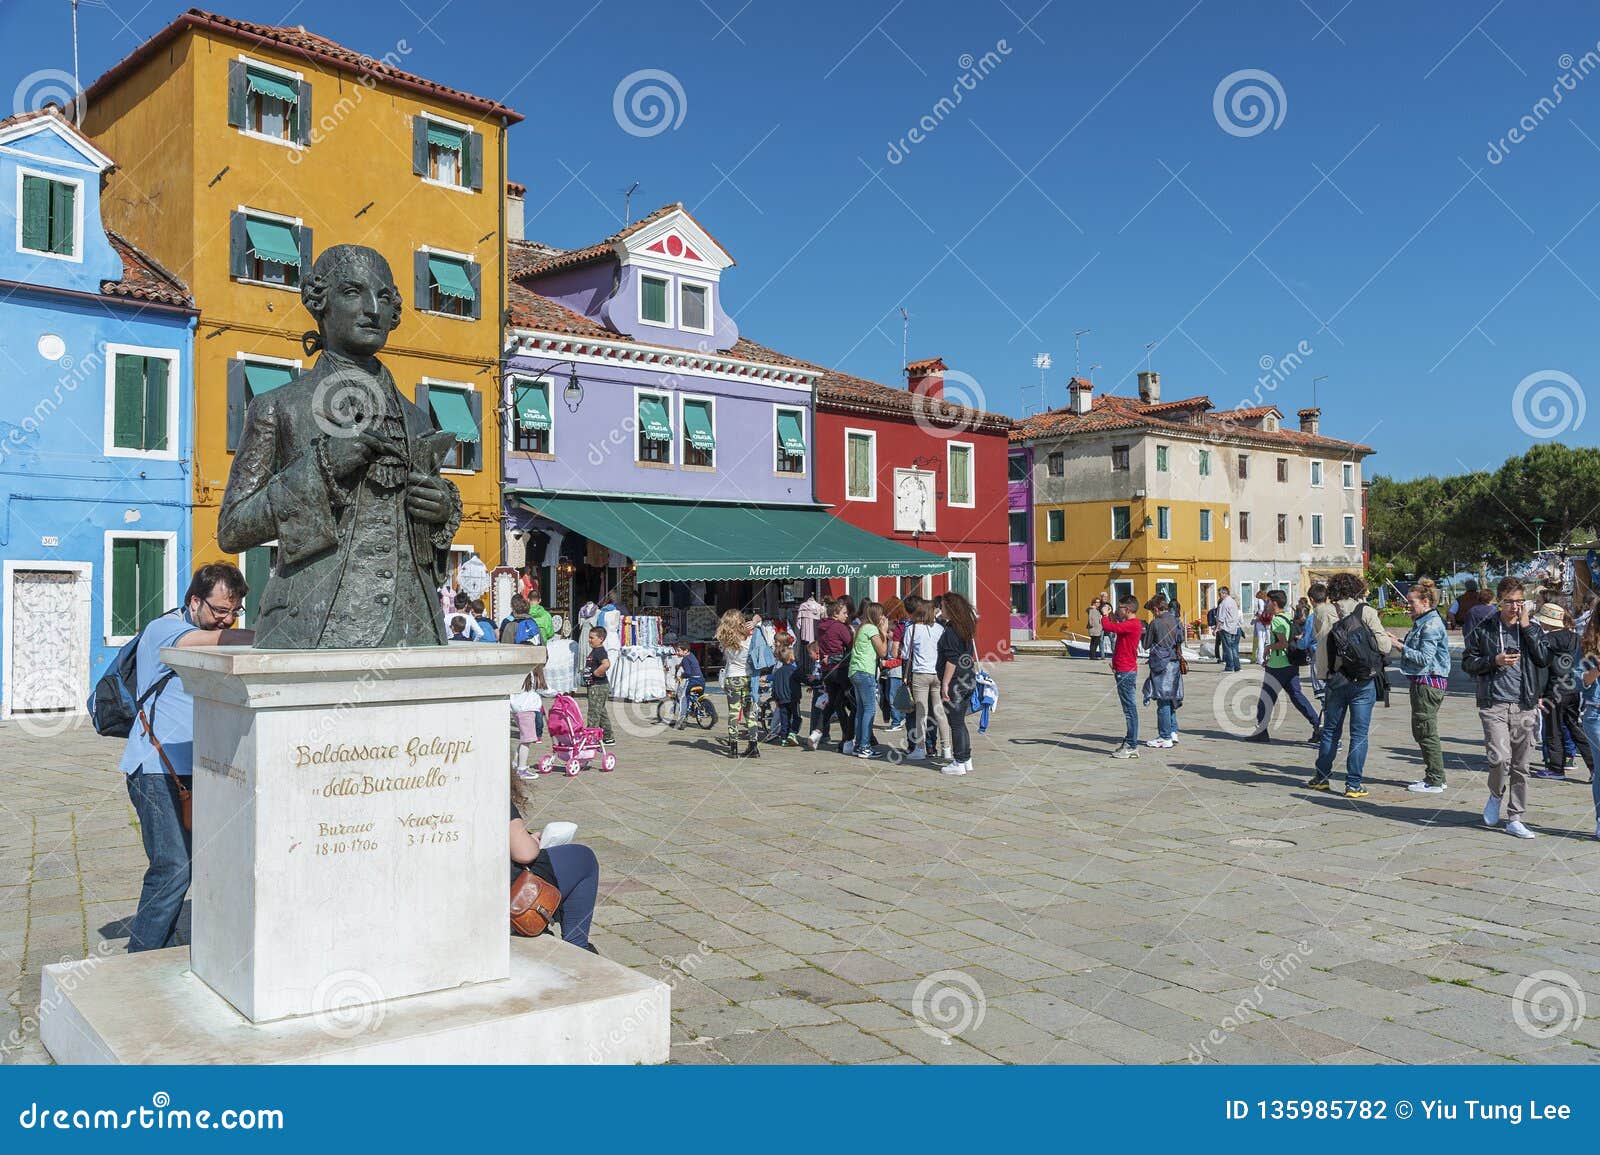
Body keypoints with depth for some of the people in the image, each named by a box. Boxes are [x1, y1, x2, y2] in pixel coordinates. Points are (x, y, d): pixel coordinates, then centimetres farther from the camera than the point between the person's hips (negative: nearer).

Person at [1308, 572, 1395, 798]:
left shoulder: (1327, 616, 0)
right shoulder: (1366, 612, -7)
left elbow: (1321, 648, 0)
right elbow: (1383, 646, -8)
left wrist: (1324, 676, 9)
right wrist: (1391, 641, 14)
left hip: (1336, 681, 3)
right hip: (1363, 683, -3)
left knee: (1330, 730, 15)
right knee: (1359, 734, 2)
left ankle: (1321, 777, 22)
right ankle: (1353, 784, 3)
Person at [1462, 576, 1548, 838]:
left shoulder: (1532, 628, 8)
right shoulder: (1483, 629, 2)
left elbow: (1544, 659, -5)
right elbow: (1467, 663, 6)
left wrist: (1527, 627, -8)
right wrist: (1494, 661, -11)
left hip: (1525, 706, 2)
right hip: (1494, 704, -2)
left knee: (1520, 765, 6)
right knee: (1500, 757, -17)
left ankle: (1515, 819, 16)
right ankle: (1496, 796, 13)